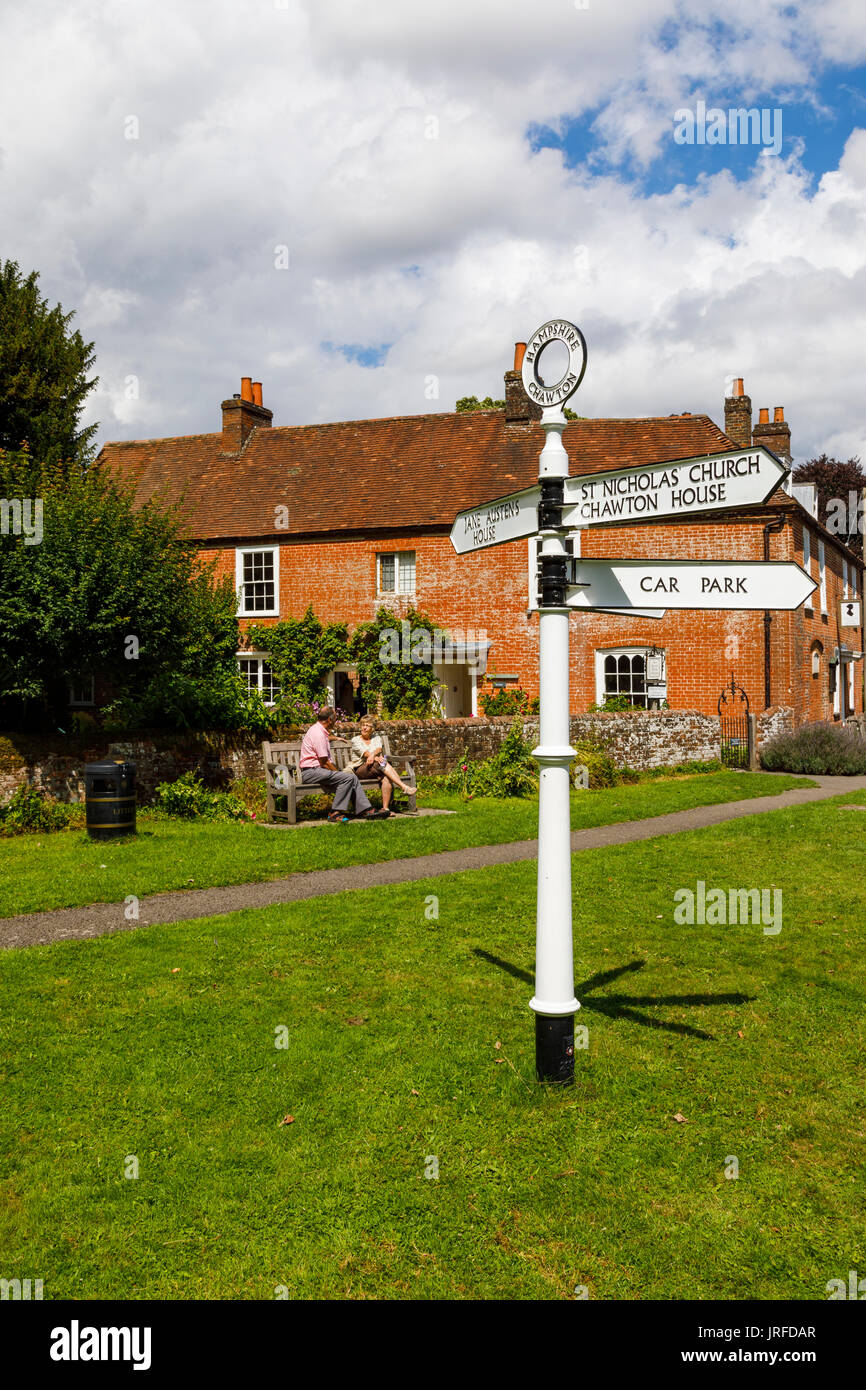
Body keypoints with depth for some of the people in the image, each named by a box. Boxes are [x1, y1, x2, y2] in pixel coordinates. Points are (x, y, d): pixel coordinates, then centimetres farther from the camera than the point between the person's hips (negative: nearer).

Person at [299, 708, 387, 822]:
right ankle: (336, 813, -20)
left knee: (352, 778, -1)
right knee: (347, 777, -25)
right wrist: (338, 772, -5)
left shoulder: (318, 730, 18)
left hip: (318, 770, 10)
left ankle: (364, 810, -4)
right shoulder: (318, 733, -16)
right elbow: (324, 762, -16)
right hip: (311, 772, -10)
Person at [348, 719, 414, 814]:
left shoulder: (376, 738, 18)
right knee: (383, 764, -32)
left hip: (377, 767, 3)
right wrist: (376, 758, -27)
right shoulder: (356, 740, 8)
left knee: (386, 778, -32)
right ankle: (403, 787, -40)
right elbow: (365, 753, -10)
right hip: (361, 769, -3)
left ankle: (385, 808, -39)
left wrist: (372, 755, -26)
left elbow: (379, 748, -4)